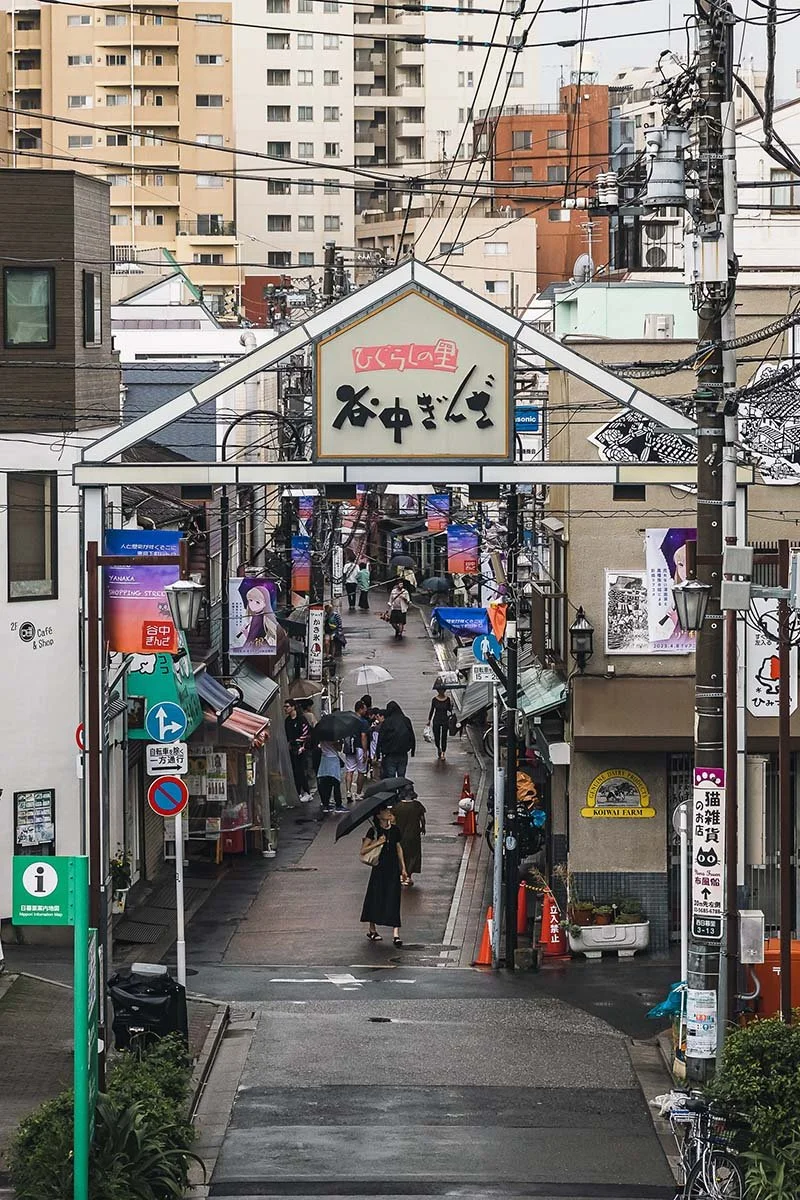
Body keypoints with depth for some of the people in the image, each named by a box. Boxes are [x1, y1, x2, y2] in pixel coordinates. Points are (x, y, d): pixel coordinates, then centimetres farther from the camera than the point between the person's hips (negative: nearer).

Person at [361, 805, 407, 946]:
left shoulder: (394, 830, 5)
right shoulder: (374, 831, -7)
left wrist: (403, 867, 14)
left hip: (393, 868, 3)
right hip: (379, 867, -2)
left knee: (393, 898, -4)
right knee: (376, 897, 5)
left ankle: (396, 933, -10)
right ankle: (372, 929, 22)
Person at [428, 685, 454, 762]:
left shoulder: (447, 699, -3)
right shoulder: (434, 699, -4)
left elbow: (449, 709, 6)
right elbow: (432, 710, 4)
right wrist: (429, 720, 3)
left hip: (445, 720, 0)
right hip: (436, 720, 0)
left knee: (444, 737, 0)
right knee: (436, 737, 5)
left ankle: (443, 753, 9)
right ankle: (439, 749, 34)